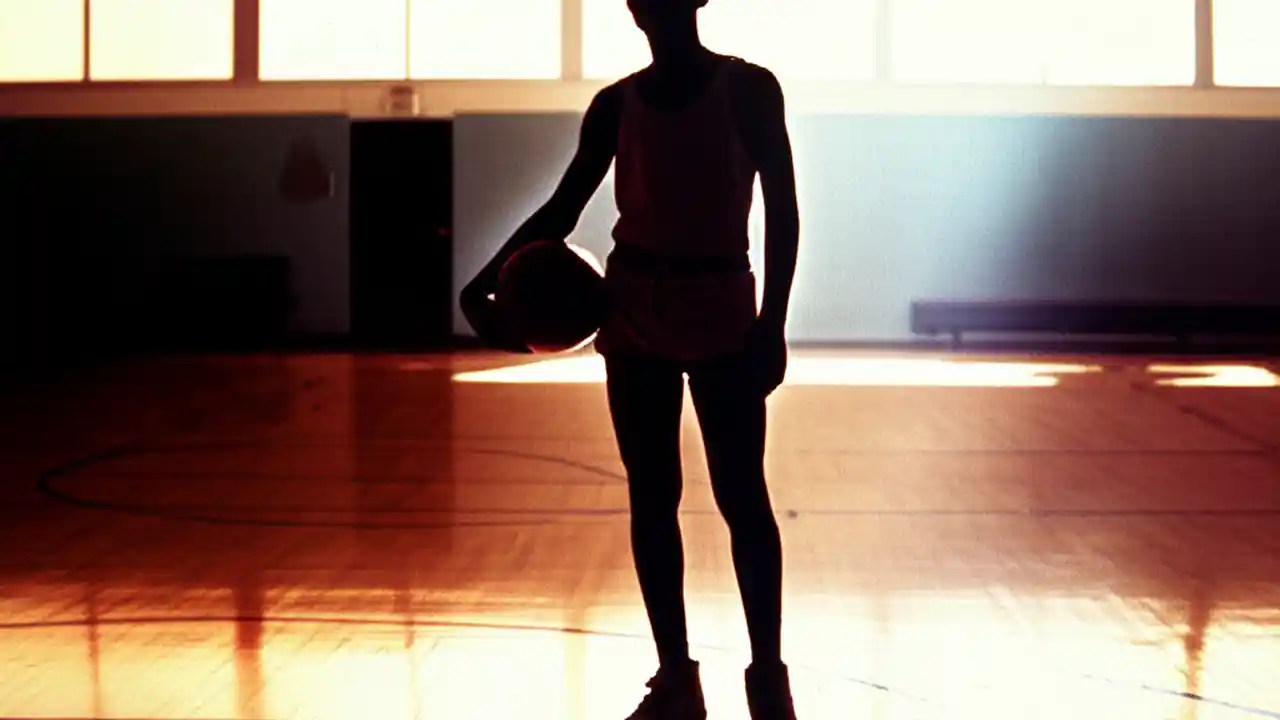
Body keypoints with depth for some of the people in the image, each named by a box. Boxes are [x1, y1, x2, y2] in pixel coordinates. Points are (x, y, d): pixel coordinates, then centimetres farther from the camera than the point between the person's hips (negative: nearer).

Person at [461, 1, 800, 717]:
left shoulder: (747, 88, -4)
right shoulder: (615, 105, 5)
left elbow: (782, 209, -5)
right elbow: (561, 211, 7)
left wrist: (773, 323, -14)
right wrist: (488, 283, -7)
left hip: (721, 308, -3)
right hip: (634, 311, 4)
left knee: (742, 496, -6)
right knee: (651, 498, 4)